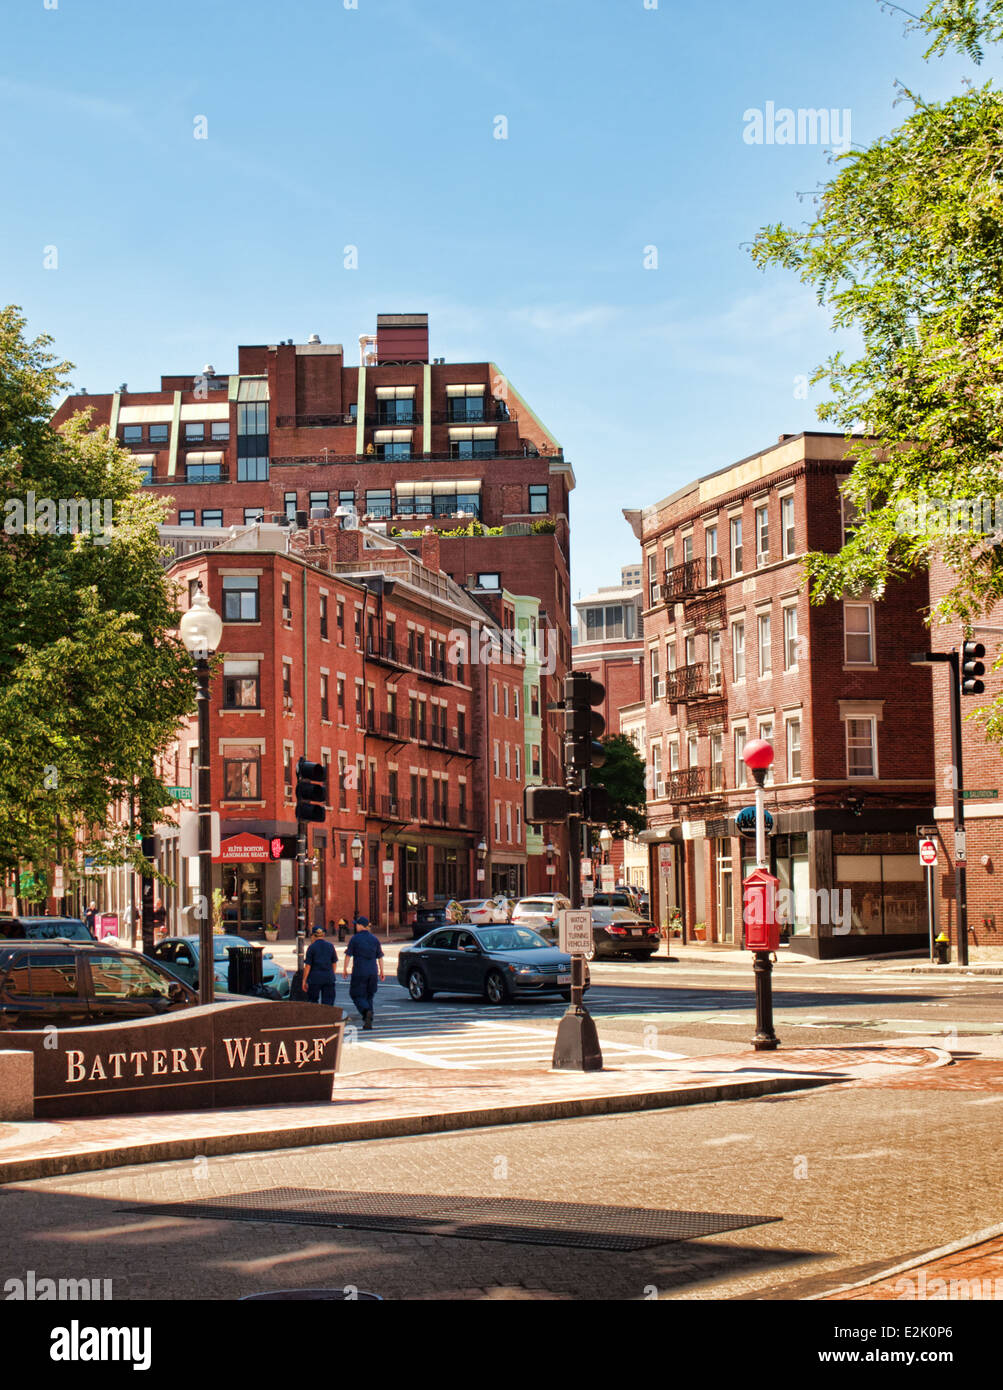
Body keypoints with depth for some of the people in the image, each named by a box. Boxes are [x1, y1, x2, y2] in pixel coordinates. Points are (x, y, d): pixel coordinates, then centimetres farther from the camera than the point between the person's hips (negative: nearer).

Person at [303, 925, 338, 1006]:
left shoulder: (311, 947, -6)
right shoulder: (330, 946, 4)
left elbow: (308, 966, -8)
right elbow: (334, 963, 10)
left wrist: (304, 980, -3)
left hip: (315, 978, -2)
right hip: (328, 977, 2)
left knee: (313, 1000, 11)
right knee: (327, 1001, 3)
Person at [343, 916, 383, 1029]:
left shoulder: (355, 938, -4)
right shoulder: (375, 939, 8)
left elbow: (348, 955, -4)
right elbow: (380, 957, 9)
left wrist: (345, 969, 4)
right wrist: (381, 971, 13)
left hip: (359, 972, -4)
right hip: (373, 972, 4)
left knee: (357, 995, 1)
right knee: (369, 996, 13)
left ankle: (367, 1011, -27)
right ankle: (369, 1022, 9)